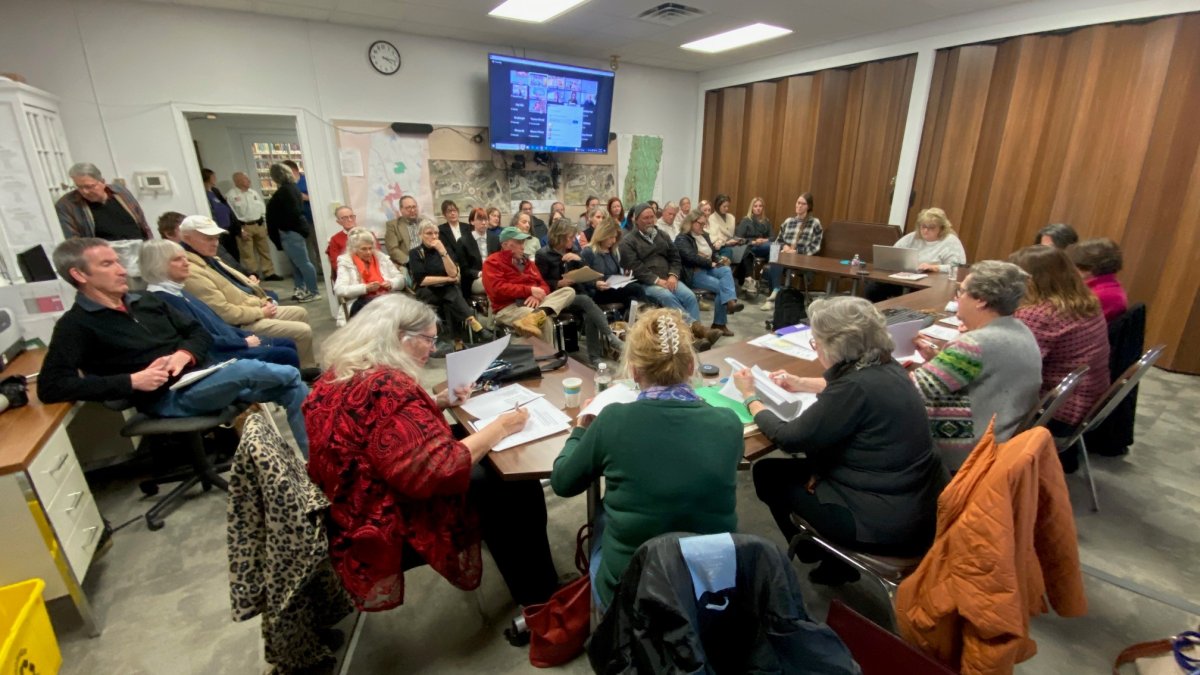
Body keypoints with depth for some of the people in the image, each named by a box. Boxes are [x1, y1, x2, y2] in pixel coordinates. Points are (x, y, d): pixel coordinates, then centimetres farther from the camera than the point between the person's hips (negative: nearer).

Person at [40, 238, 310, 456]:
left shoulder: (145, 300, 18)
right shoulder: (76, 324, -2)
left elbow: (199, 333, 19)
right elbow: (50, 386, -13)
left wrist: (184, 353, -4)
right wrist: (132, 381, -19)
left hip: (206, 377, 7)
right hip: (170, 398, -7)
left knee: (289, 386, -7)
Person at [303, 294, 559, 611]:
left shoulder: (342, 375, 2)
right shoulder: (386, 387, -30)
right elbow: (440, 471, -34)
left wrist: (440, 402, 5)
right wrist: (499, 428, -23)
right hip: (391, 532, -10)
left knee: (491, 471, 14)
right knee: (517, 488, 0)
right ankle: (539, 597, 21)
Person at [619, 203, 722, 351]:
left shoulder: (661, 235, 20)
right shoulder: (628, 241, 1)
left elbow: (675, 257, 18)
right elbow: (635, 268, -10)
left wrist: (673, 275, -4)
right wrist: (657, 280, -20)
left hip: (668, 279, 5)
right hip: (646, 283, -5)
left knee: (689, 296, -22)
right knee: (667, 297, -34)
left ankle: (696, 333, -25)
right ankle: (697, 327, -38)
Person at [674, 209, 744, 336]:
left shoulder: (705, 235, 20)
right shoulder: (682, 238, -5)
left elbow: (713, 253, 23)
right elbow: (692, 257, -19)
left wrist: (720, 259, 0)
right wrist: (711, 263, -16)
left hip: (708, 268, 7)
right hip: (694, 273, -7)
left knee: (726, 270, -26)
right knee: (721, 286, -26)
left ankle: (731, 302, -37)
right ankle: (719, 323, -23)